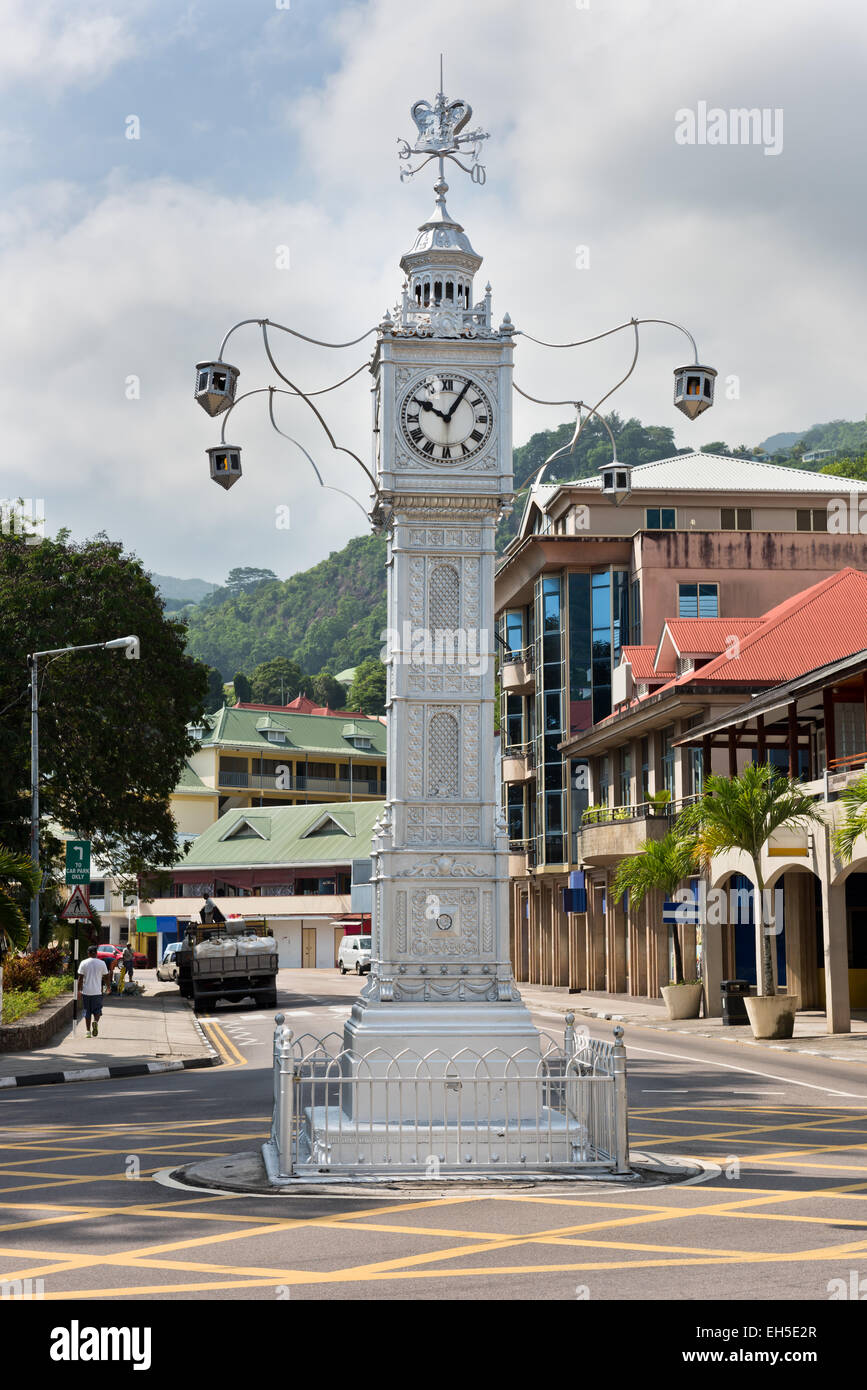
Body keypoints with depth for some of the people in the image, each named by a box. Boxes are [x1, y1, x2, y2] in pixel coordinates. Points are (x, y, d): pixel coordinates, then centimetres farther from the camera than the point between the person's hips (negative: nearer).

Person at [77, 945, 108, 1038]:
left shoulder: (84, 963, -1)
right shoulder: (102, 963, 0)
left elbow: (80, 978, -4)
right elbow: (106, 977, 3)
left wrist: (79, 990, 0)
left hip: (86, 991, 0)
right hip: (97, 991, 0)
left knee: (87, 1011, 9)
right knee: (97, 1010, 7)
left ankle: (88, 1031, 9)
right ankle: (96, 1021, -24)